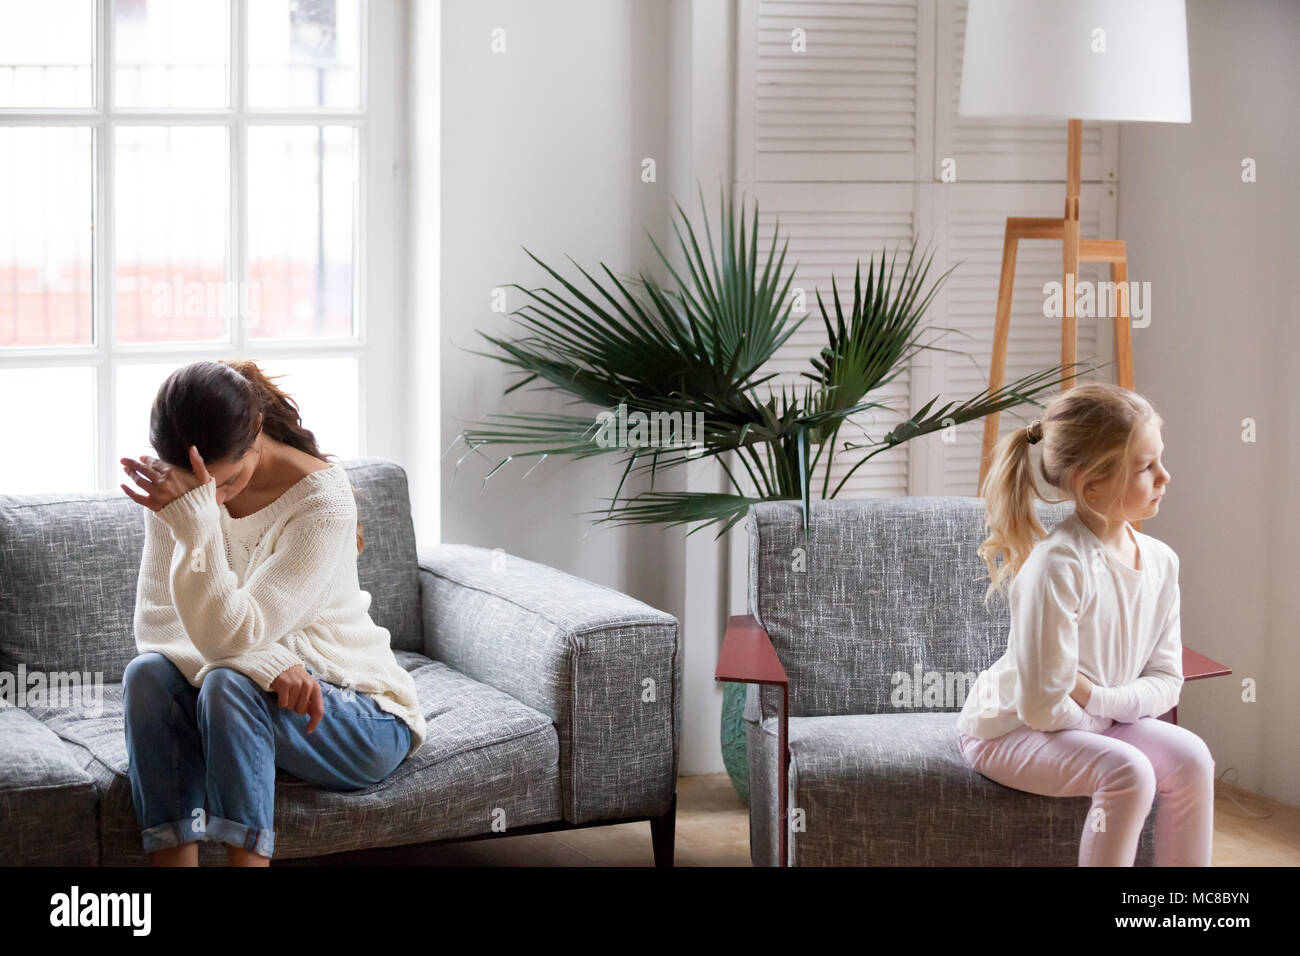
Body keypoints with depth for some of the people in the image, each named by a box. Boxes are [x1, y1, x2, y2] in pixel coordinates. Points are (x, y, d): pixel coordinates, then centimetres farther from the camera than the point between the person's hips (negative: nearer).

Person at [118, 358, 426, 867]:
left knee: (229, 685, -33)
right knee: (147, 675, -26)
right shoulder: (173, 491, -6)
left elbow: (232, 635, -26)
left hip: (361, 717, -4)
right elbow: (156, 626, -14)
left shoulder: (322, 496, -20)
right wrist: (267, 663, -30)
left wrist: (196, 523, -38)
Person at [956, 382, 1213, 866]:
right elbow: (1042, 707, -25)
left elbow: (1165, 680, 0)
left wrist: (1101, 699, -18)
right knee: (1127, 772, -29)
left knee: (1191, 756, -16)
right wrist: (1101, 728, -7)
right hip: (1008, 730, -7)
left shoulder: (1160, 561, -4)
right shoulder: (1059, 567, -27)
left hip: (1098, 722, 7)